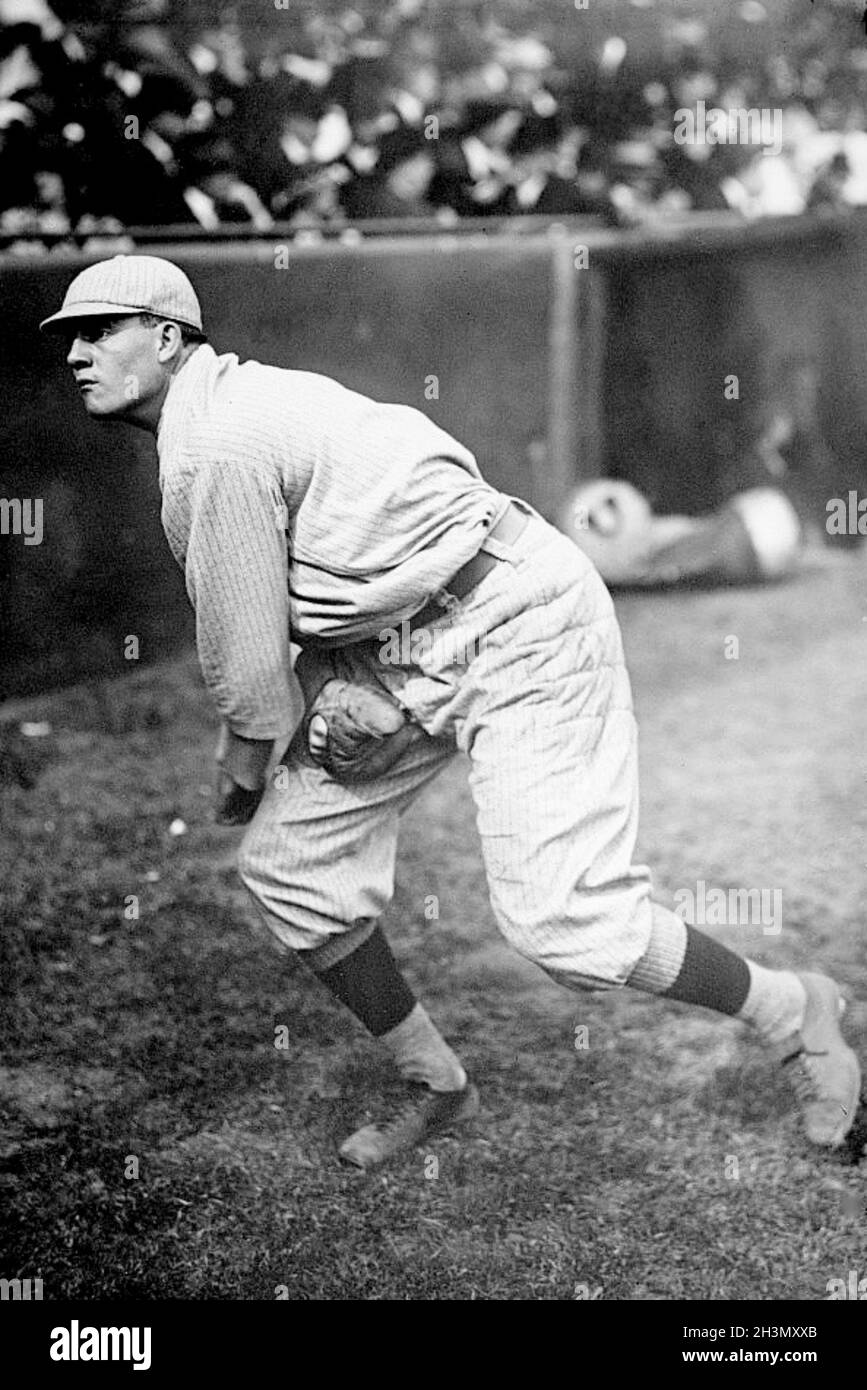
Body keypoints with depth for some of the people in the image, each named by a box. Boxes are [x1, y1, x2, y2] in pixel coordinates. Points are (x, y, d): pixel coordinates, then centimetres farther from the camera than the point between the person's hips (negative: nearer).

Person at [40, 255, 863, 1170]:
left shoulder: (217, 446, -21)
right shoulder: (228, 404, 11)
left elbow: (246, 656, -14)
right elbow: (272, 612, 17)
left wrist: (245, 770, 3)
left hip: (521, 634, -11)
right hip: (398, 648, 11)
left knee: (561, 922, -15)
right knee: (289, 862, 8)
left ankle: (790, 1012, 11)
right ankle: (435, 1085, 24)